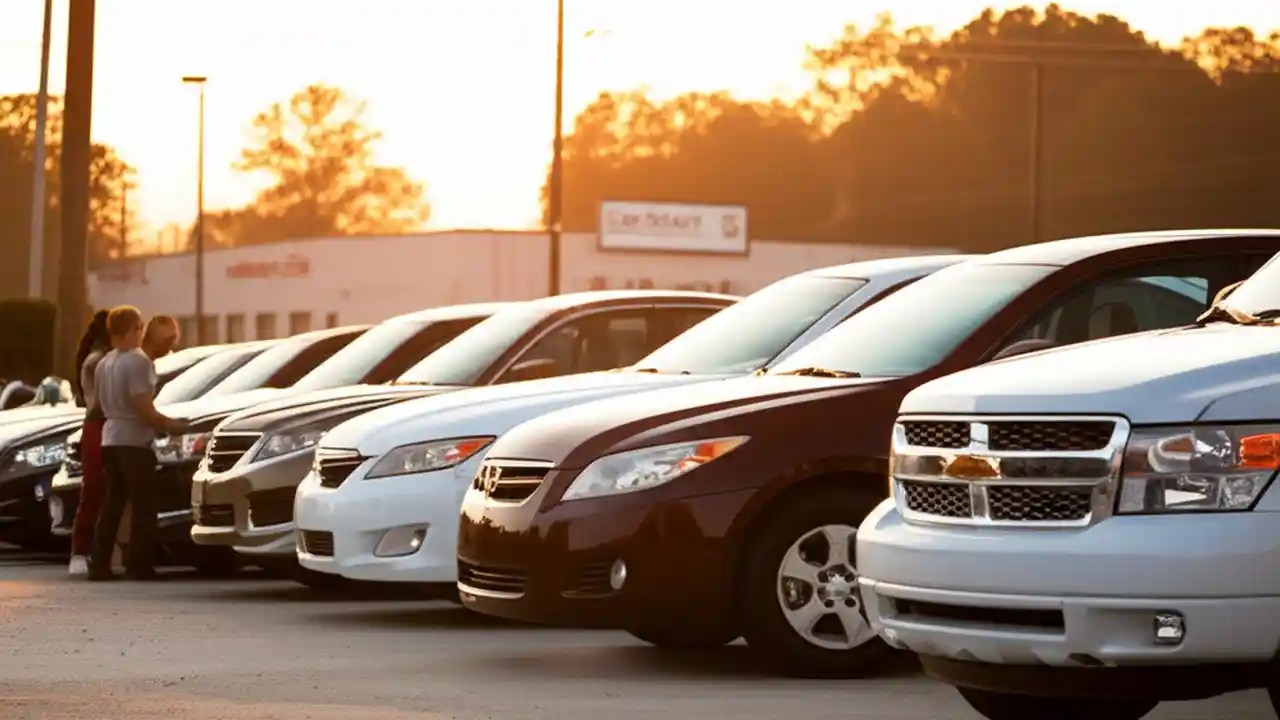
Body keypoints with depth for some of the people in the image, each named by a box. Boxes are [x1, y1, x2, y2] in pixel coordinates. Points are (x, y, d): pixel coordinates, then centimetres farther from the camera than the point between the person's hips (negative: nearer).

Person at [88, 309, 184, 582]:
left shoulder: (104, 363, 13)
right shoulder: (138, 361, -14)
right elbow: (144, 409, -19)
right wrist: (172, 425, -9)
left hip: (110, 437, 8)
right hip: (135, 440, -8)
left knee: (112, 503, 11)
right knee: (143, 506, -3)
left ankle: (99, 565, 7)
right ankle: (138, 566, -6)